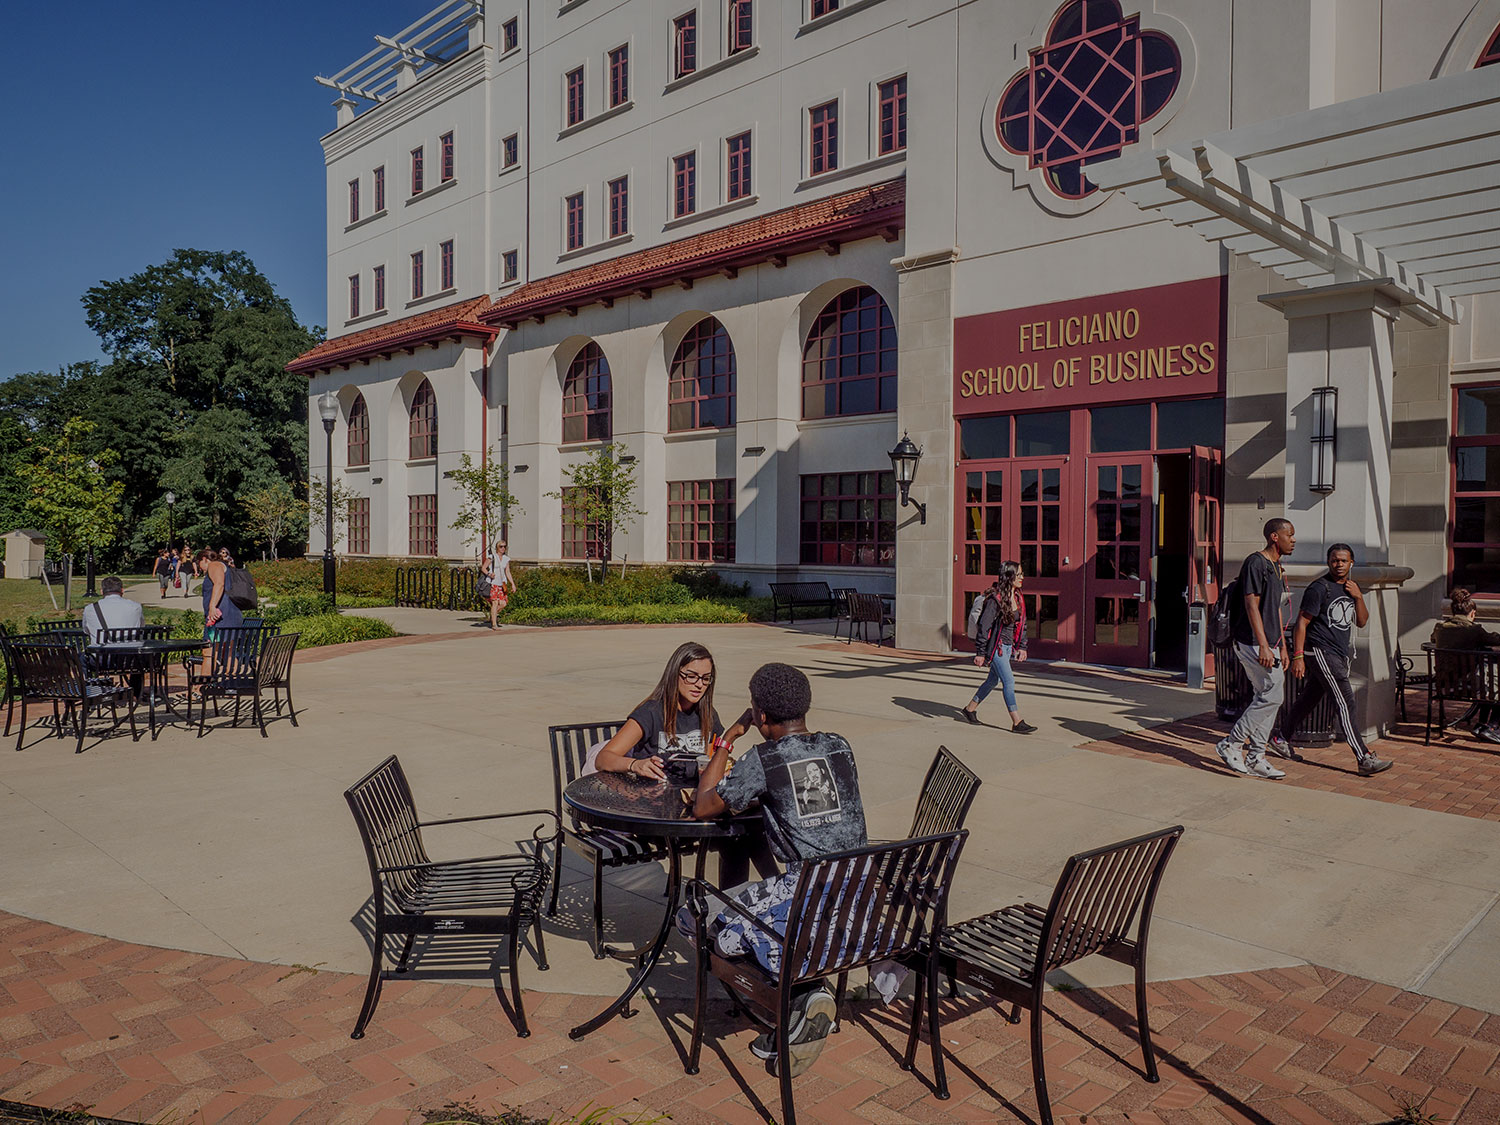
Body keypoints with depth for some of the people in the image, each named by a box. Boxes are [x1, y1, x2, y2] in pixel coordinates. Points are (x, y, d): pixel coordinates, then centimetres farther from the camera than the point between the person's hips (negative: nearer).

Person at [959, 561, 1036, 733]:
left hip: (1008, 646, 8)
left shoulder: (1018, 598, 6)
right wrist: (980, 652, -15)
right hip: (996, 646, -8)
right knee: (1009, 681, -10)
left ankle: (970, 708, 33)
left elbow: (1022, 624, 18)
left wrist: (1022, 647, 15)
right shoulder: (996, 599, -17)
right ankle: (1017, 722, -6)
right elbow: (984, 625, -16)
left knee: (993, 680, 17)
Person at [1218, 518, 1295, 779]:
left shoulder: (1276, 568, 18)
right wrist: (1263, 646, -24)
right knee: (1271, 696, -10)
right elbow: (1251, 605, -19)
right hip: (1253, 643, -10)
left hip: (1269, 644, 10)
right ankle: (1231, 744, -1)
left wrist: (1282, 645, 21)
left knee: (1267, 699, 8)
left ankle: (1254, 758, 14)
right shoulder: (1256, 563, -12)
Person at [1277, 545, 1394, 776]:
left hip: (1340, 653, 8)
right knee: (1345, 702, -13)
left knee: (1309, 698, 15)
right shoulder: (1319, 588, -10)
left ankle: (1281, 740, 28)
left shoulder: (1352, 587, 14)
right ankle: (1364, 759, -14)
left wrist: (1358, 597, -2)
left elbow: (1361, 622, 15)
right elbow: (1302, 622, -12)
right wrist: (1297, 656, -18)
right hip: (1320, 651, -8)